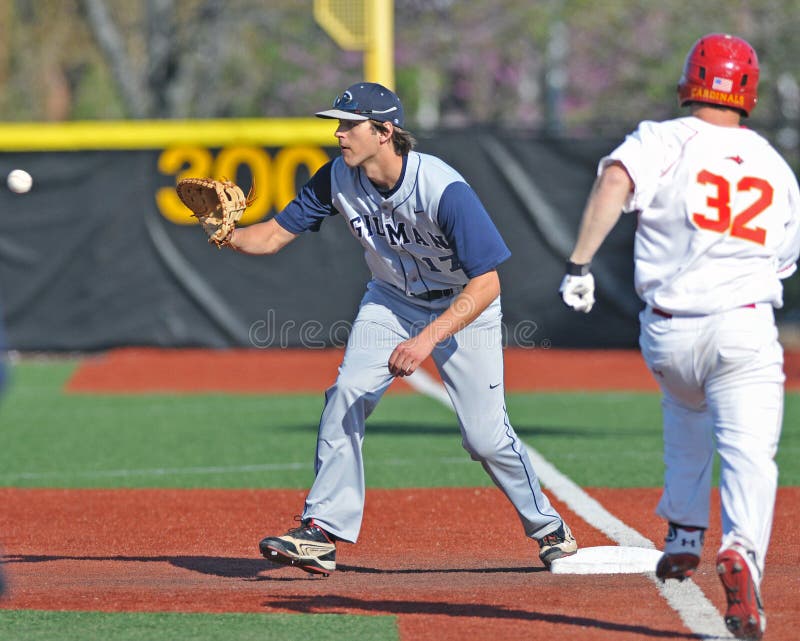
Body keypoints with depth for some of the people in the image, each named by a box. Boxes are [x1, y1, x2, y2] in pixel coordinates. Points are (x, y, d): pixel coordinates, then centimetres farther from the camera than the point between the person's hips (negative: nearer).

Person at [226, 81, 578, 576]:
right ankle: (322, 532, -13)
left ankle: (547, 526, 19)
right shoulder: (339, 179, -16)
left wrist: (427, 339, -44)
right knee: (346, 396, -16)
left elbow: (486, 284, -34)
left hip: (462, 308, -5)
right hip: (391, 302, 5)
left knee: (484, 435, -6)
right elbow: (276, 234, -10)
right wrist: (229, 236, -33)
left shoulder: (445, 191, -33)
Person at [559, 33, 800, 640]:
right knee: (749, 452, -12)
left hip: (668, 336, 1)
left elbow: (614, 182, -18)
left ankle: (684, 537, 38)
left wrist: (580, 264, -22)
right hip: (745, 328, -1)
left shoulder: (662, 141, 2)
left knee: (687, 414, 32)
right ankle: (741, 551, -38)